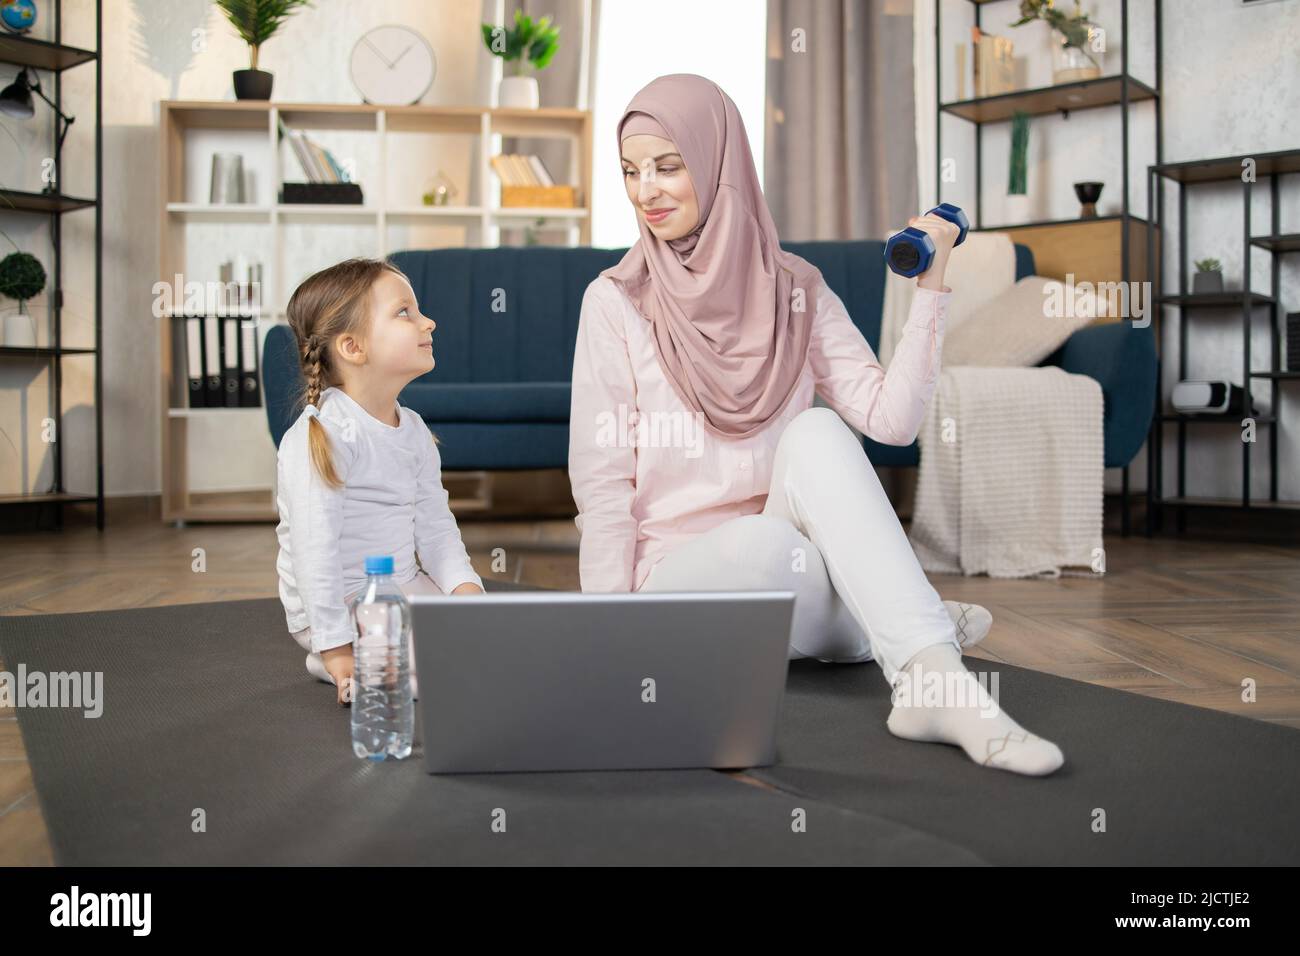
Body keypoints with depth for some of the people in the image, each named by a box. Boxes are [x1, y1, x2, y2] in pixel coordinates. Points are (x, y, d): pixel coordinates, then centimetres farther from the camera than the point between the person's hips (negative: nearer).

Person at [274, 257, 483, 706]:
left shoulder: (414, 431, 7)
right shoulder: (322, 438, -21)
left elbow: (435, 527, 7)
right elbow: (315, 551, -24)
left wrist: (464, 586, -10)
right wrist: (337, 651, -25)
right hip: (344, 605, -8)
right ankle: (336, 665, -1)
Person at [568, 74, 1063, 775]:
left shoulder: (793, 289, 5)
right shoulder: (616, 302, -2)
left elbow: (891, 418, -5)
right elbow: (601, 481, -5)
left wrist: (930, 289, -11)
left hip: (795, 564, 3)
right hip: (677, 573, -2)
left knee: (815, 434, -28)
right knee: (764, 541, -36)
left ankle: (927, 676, -30)